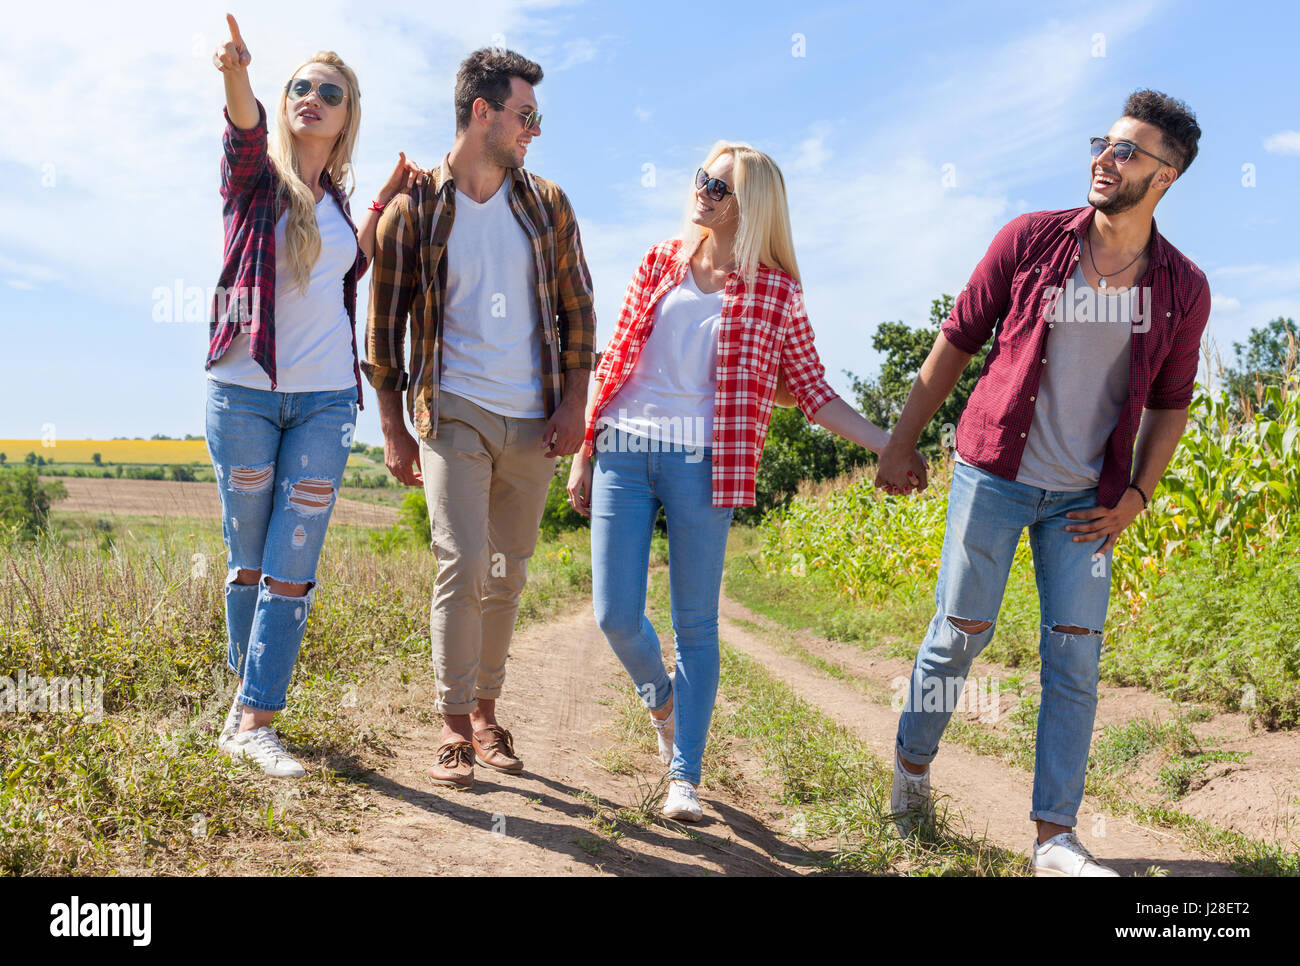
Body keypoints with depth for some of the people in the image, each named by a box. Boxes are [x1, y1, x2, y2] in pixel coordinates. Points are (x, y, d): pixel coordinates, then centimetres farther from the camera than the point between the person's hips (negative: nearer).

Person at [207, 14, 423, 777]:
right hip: (245, 392, -3)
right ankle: (249, 698, 25)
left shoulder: (334, 196, 13)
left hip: (326, 400, 3)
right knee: (250, 562, 7)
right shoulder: (257, 174, 0)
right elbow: (246, 127, -23)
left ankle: (255, 720, 1)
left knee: (292, 565, -3)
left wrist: (387, 199, 17)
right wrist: (236, 76, -45)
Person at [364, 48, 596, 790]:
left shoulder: (547, 204, 8)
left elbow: (577, 309, 10)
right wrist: (394, 429, 1)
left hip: (533, 421, 3)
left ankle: (487, 714, 24)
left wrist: (573, 405, -1)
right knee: (462, 563, -14)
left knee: (508, 575, 9)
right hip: (453, 411, -3)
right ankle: (454, 730, -1)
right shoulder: (413, 210, 0)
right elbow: (385, 322, 3)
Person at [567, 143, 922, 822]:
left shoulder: (775, 292, 5)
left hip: (701, 462, -2)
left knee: (695, 624, 0)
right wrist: (583, 453, 12)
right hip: (623, 451, 2)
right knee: (615, 617, -1)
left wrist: (885, 444, -1)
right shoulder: (660, 262, 12)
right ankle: (659, 698, 32)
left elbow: (813, 391, 8)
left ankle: (684, 777, 10)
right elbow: (615, 360, 14)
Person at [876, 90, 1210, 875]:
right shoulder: (1030, 241, -5)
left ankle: (1056, 837, 8)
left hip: (1085, 498, 2)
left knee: (1075, 657, 0)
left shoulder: (1183, 289, -1)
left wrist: (1136, 497, 1)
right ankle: (913, 763, 28)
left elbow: (1170, 404, 11)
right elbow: (956, 342, 2)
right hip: (995, 475, -1)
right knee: (961, 632, 3)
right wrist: (900, 446, 4)